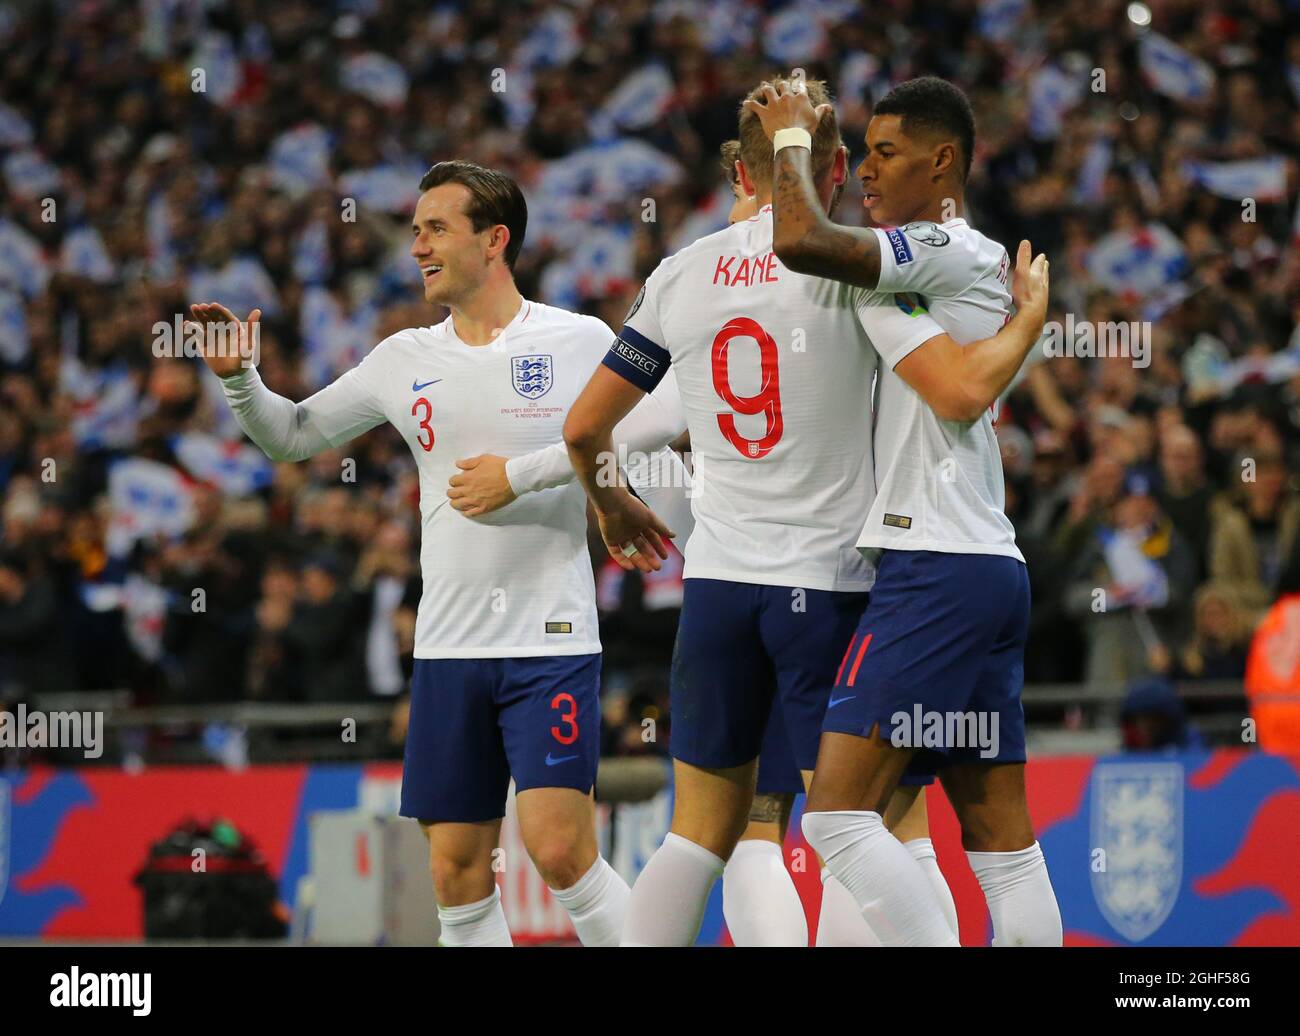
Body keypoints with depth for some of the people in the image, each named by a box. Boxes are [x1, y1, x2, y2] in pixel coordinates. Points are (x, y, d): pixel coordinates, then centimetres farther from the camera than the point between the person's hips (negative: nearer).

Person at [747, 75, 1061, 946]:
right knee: (1002, 839, 7)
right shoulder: (994, 265, 21)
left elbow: (801, 243, -22)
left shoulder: (942, 248, -9)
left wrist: (794, 137, -6)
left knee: (839, 813, -14)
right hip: (991, 570, 10)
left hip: (936, 570, -10)